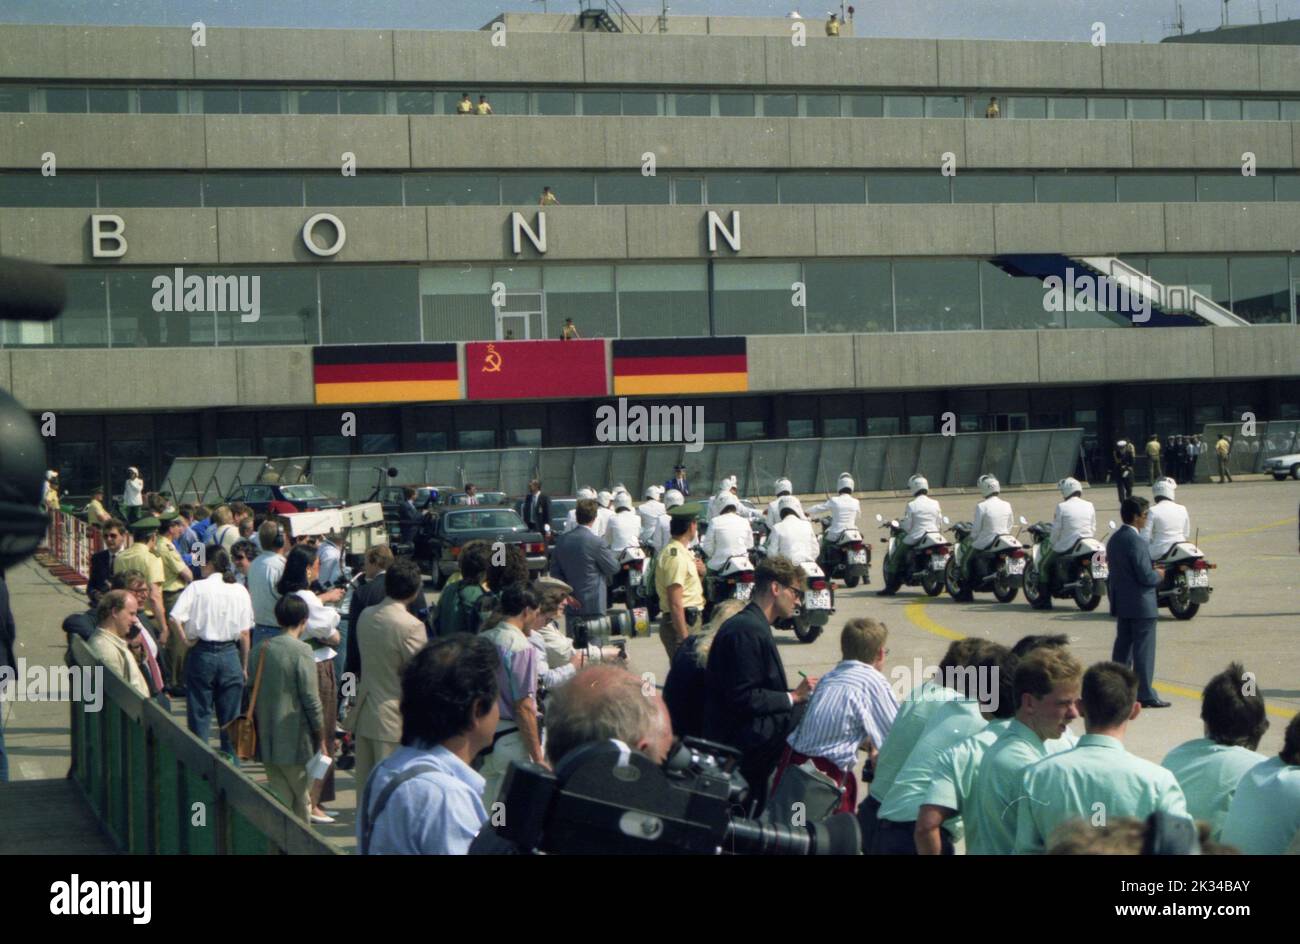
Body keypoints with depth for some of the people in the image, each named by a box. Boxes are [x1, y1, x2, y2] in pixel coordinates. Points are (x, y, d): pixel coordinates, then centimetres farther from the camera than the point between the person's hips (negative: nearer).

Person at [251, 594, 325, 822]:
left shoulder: (262, 649, 4)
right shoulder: (301, 651, -14)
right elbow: (311, 700, -14)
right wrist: (321, 738, -5)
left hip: (267, 740, 6)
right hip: (295, 742, -6)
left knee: (279, 793, 11)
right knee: (301, 800, 7)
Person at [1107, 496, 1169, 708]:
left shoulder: (1114, 540, 8)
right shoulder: (1136, 542, -20)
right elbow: (1145, 577, -22)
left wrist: (1151, 570, 12)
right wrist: (1158, 575, -2)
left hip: (1121, 603, 9)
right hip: (1141, 605, -9)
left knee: (1122, 647, 15)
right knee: (1143, 650, -3)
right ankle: (1145, 695, 0)